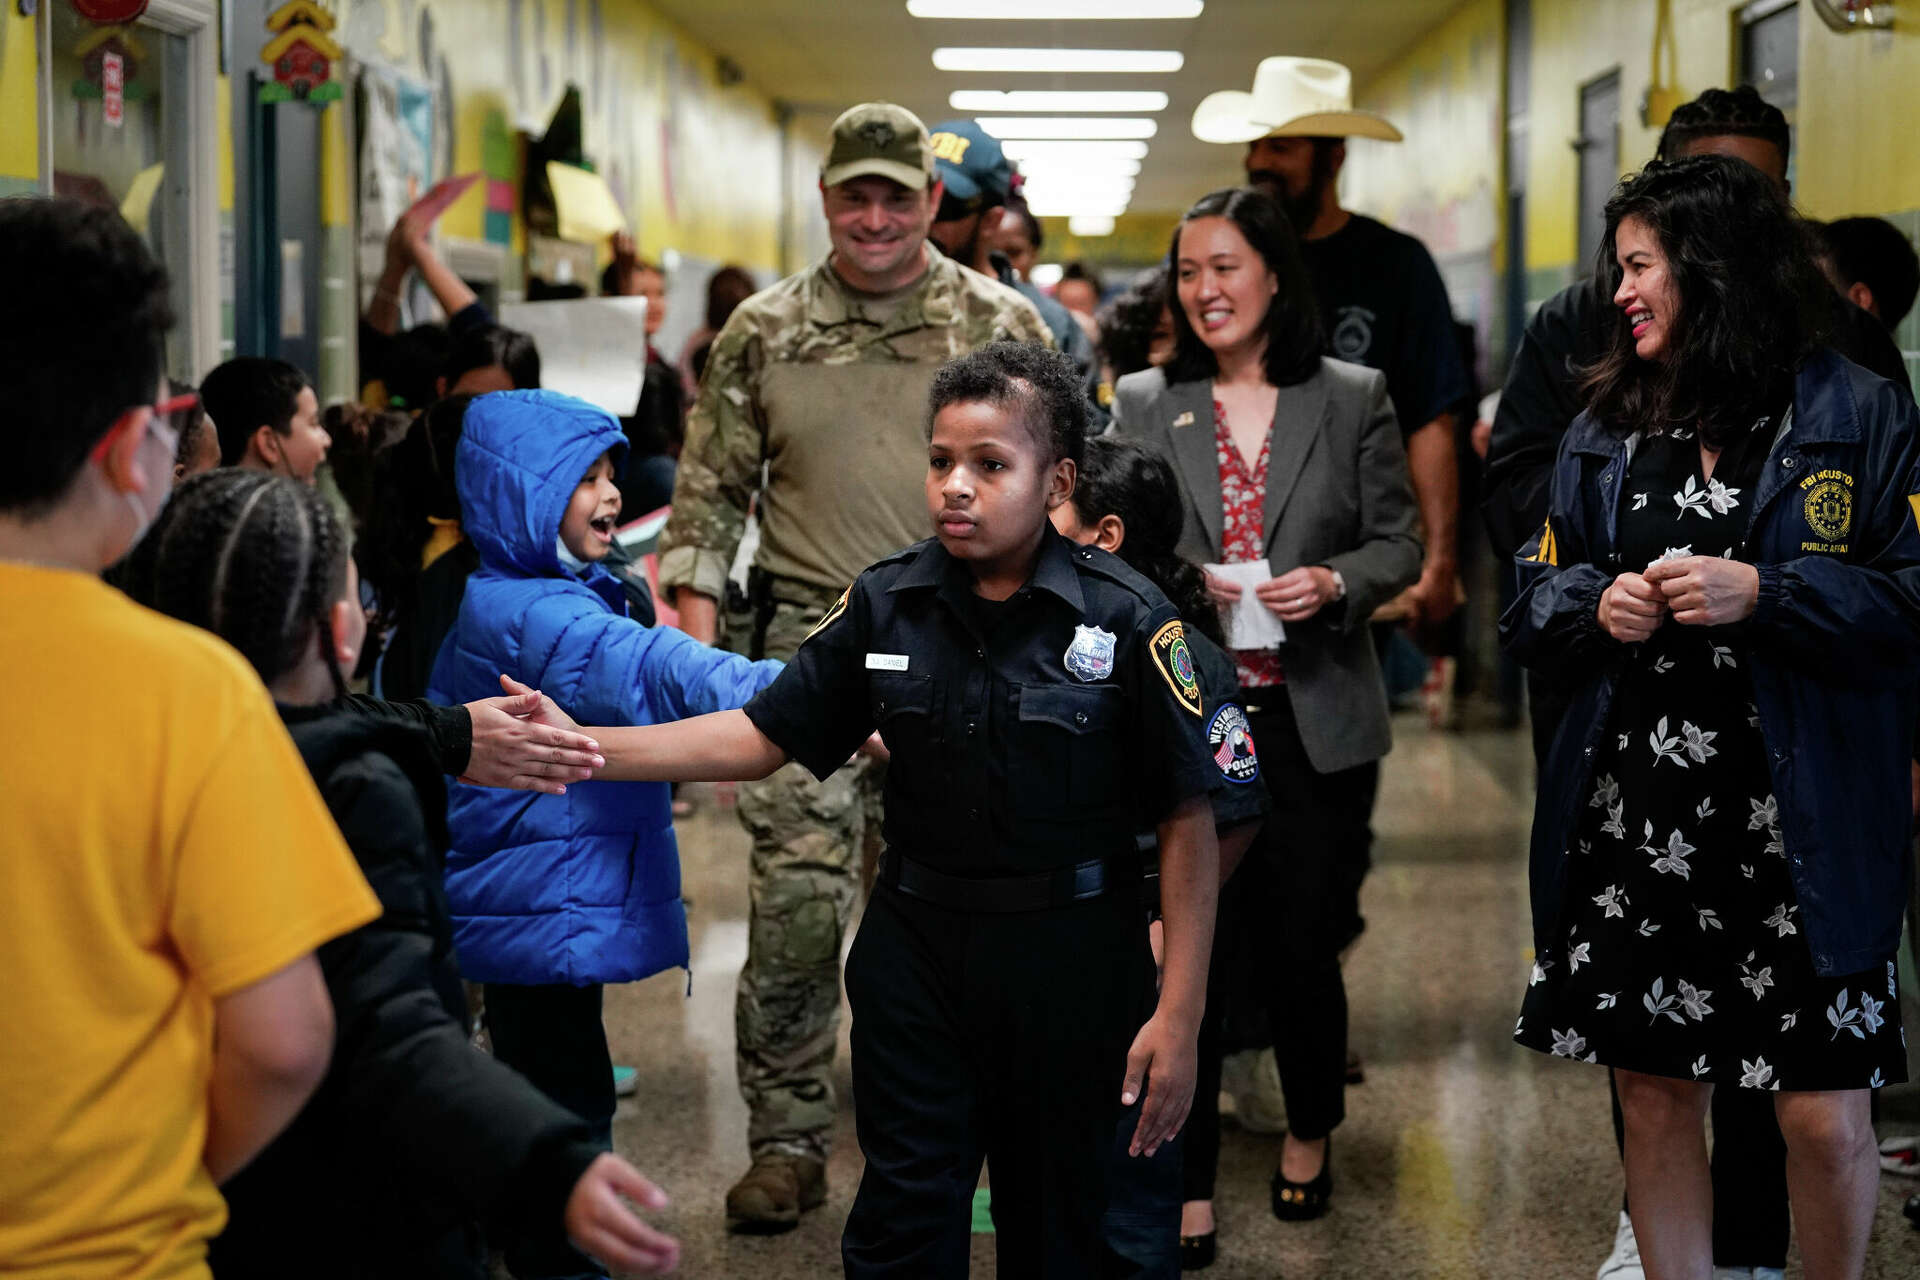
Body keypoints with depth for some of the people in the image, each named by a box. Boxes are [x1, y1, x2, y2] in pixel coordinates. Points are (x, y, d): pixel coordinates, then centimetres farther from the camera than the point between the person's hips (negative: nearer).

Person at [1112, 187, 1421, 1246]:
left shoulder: (1352, 400, 5)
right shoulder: (1141, 403, 8)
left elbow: (1398, 541, 6)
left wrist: (1334, 583, -13)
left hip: (1313, 721, 0)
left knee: (1301, 946, 5)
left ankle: (1310, 1134, 33)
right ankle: (1187, 1192, 10)